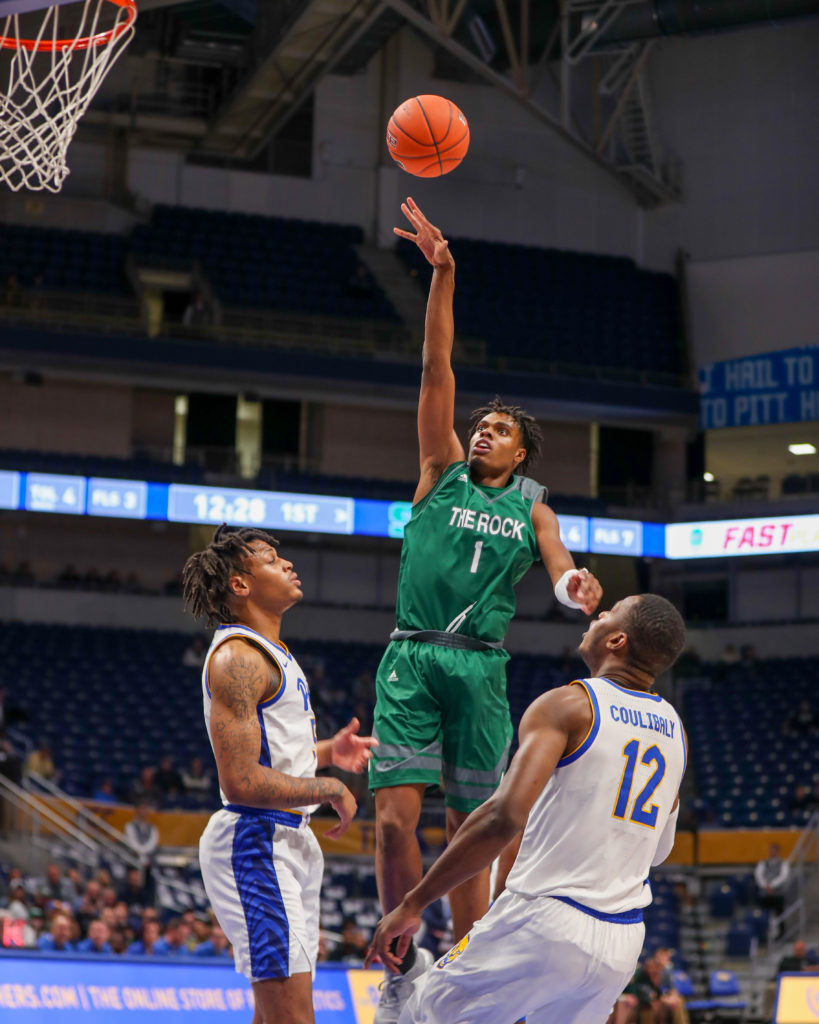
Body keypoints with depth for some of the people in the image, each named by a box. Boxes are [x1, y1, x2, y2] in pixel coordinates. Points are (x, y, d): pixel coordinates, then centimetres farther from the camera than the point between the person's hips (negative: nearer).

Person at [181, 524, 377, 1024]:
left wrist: (328, 751, 14)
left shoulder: (272, 652, 17)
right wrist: (330, 789, -13)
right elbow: (242, 781, -23)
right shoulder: (237, 658, -16)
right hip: (255, 843, -11)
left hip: (290, 841, 11)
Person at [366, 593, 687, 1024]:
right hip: (623, 943, 6)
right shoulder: (673, 729, 11)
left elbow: (507, 814, -22)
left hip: (545, 923, -6)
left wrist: (414, 903, -18)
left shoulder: (566, 706, -9)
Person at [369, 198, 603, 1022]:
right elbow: (437, 371, 5)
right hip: (412, 658, -1)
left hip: (481, 667, 1)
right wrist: (442, 275, -3)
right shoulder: (443, 472, 12)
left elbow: (559, 569, -1)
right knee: (394, 815, -12)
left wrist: (576, 585, -27)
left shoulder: (532, 507, 15)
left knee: (470, 831, 2)